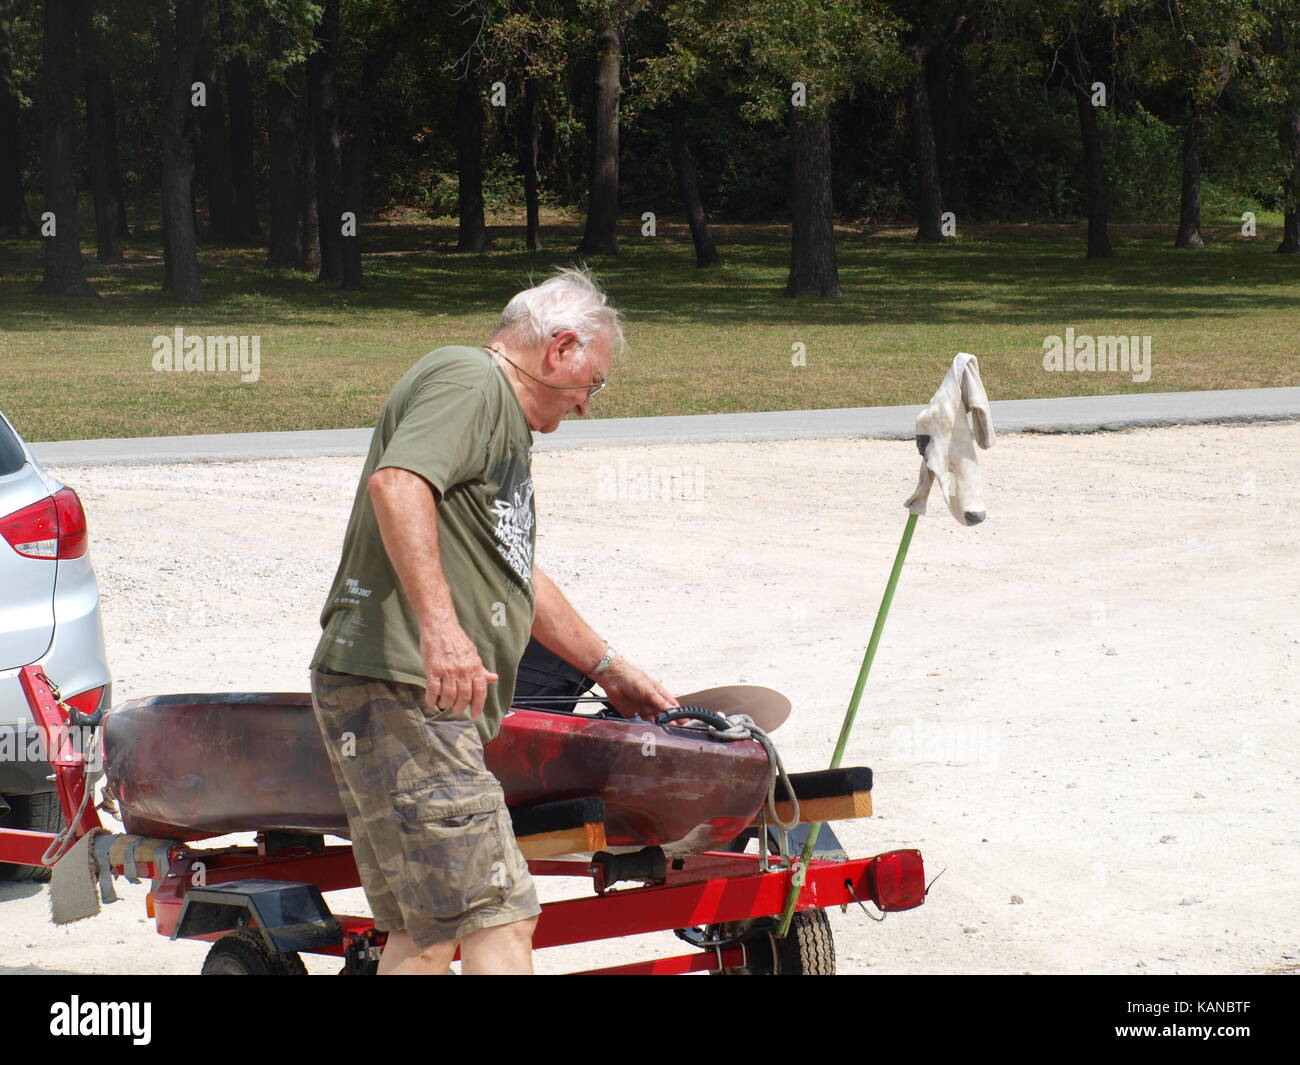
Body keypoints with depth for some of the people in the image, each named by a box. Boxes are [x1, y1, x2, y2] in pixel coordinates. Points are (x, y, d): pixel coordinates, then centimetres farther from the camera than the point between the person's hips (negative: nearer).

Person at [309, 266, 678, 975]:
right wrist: (439, 624, -34)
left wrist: (609, 670, 46)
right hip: (402, 691, -11)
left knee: (424, 934, 9)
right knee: (499, 921, -15)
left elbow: (519, 581, 40)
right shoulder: (468, 380, -6)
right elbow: (396, 483, -25)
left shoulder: (502, 418, 29)